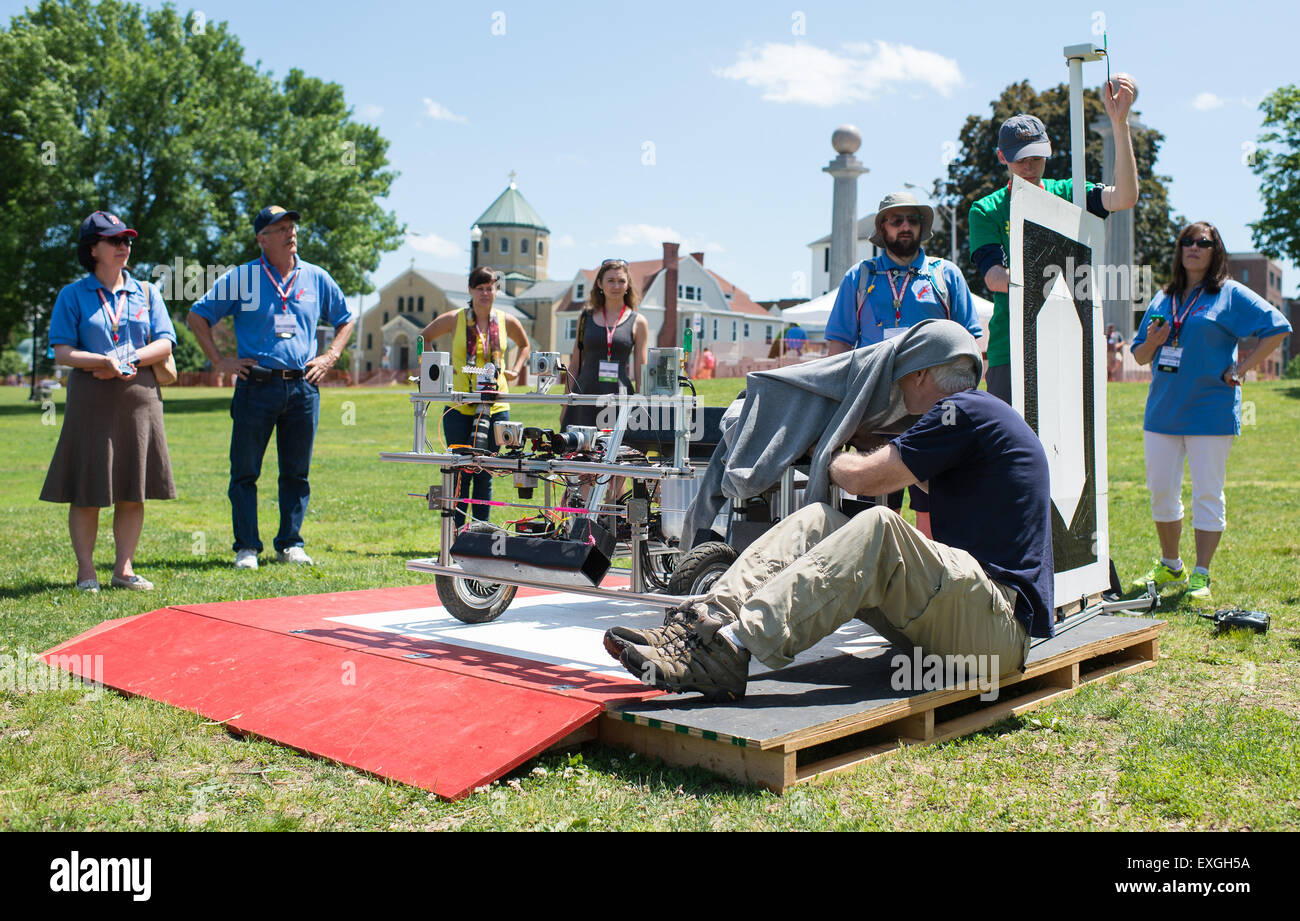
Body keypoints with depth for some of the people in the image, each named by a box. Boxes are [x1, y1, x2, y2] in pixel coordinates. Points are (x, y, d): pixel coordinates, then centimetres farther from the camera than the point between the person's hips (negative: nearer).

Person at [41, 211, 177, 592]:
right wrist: (102, 361, -19)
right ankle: (86, 571, 9)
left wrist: (127, 361, -10)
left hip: (138, 397, 2)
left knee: (132, 490, 3)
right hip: (90, 399, -2)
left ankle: (124, 567, 11)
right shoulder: (73, 295, 5)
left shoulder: (146, 292, 12)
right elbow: (62, 351, -4)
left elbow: (164, 344, 4)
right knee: (86, 491, 0)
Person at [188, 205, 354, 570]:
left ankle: (290, 543, 16)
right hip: (256, 386, -2)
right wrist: (219, 360, 0)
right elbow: (198, 315, 7)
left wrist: (330, 357, 9)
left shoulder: (316, 278, 10)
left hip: (303, 387, 2)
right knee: (245, 472, 0)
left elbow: (345, 319, 22)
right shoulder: (241, 278, 2)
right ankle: (246, 547, 9)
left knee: (296, 472, 7)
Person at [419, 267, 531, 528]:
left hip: (495, 408, 2)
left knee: (485, 475, 6)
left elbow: (524, 345, 26)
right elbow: (424, 338, 17)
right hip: (459, 408, -1)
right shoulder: (454, 319, 1)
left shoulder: (506, 321, 6)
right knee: (460, 473, -1)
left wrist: (516, 370, 11)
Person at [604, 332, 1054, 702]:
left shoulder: (963, 411, -8)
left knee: (878, 527, -34)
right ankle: (702, 623, -24)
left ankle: (733, 651, -43)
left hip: (998, 624, -9)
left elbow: (859, 476, -12)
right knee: (816, 521, -5)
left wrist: (828, 456, 9)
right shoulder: (976, 412, 24)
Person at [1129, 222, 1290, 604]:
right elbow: (1139, 356, 17)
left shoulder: (1231, 295, 1)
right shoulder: (1163, 300, 14)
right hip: (1163, 411, 5)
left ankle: (1201, 576, 5)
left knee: (1207, 494, -2)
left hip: (1211, 411, -5)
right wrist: (1152, 342, -5)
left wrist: (1240, 370, -7)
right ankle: (1170, 567, 24)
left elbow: (1276, 328, -4)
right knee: (1161, 492, 8)